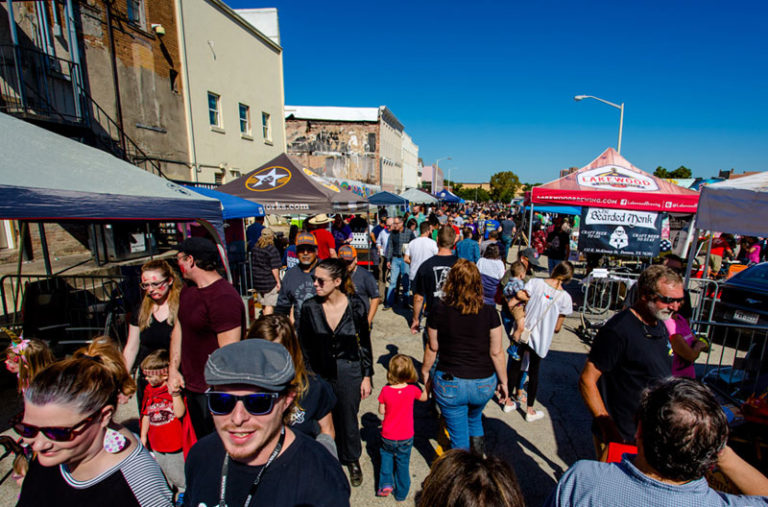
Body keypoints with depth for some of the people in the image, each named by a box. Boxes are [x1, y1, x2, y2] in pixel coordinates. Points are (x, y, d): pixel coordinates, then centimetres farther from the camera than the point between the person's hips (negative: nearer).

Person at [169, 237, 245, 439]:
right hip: (190, 386, 9)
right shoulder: (187, 290, 5)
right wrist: (173, 369, 7)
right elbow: (179, 328, 15)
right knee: (201, 444, 26)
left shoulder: (223, 298, -27)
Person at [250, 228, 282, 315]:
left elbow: (252, 266, 16)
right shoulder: (272, 249, -14)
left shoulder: (254, 249, 8)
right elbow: (274, 268, -16)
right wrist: (278, 281, -9)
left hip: (257, 282, 7)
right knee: (269, 305, -2)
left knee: (264, 304, 20)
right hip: (270, 282, -7)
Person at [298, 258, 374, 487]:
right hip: (319, 374, 1)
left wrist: (367, 376, 0)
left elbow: (365, 343, -3)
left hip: (349, 373, -1)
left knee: (348, 419, 15)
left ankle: (352, 460, 44)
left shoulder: (355, 305, -14)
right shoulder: (309, 307, -11)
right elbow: (304, 346, 0)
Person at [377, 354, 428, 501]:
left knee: (387, 455, 28)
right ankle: (401, 494, 35)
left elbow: (381, 411, -6)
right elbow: (424, 397, 3)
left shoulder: (385, 391, -20)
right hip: (405, 438, 0)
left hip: (388, 437, 0)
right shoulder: (413, 390, -19)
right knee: (402, 464, 20)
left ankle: (386, 483, 18)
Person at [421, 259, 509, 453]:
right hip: (484, 384, 2)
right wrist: (503, 381, 7)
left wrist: (425, 371, 13)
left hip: (449, 384, -2)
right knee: (475, 420, 33)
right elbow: (496, 352, -7)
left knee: (459, 436, 17)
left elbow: (432, 347, -4)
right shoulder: (489, 312, -13)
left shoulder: (439, 310, -14)